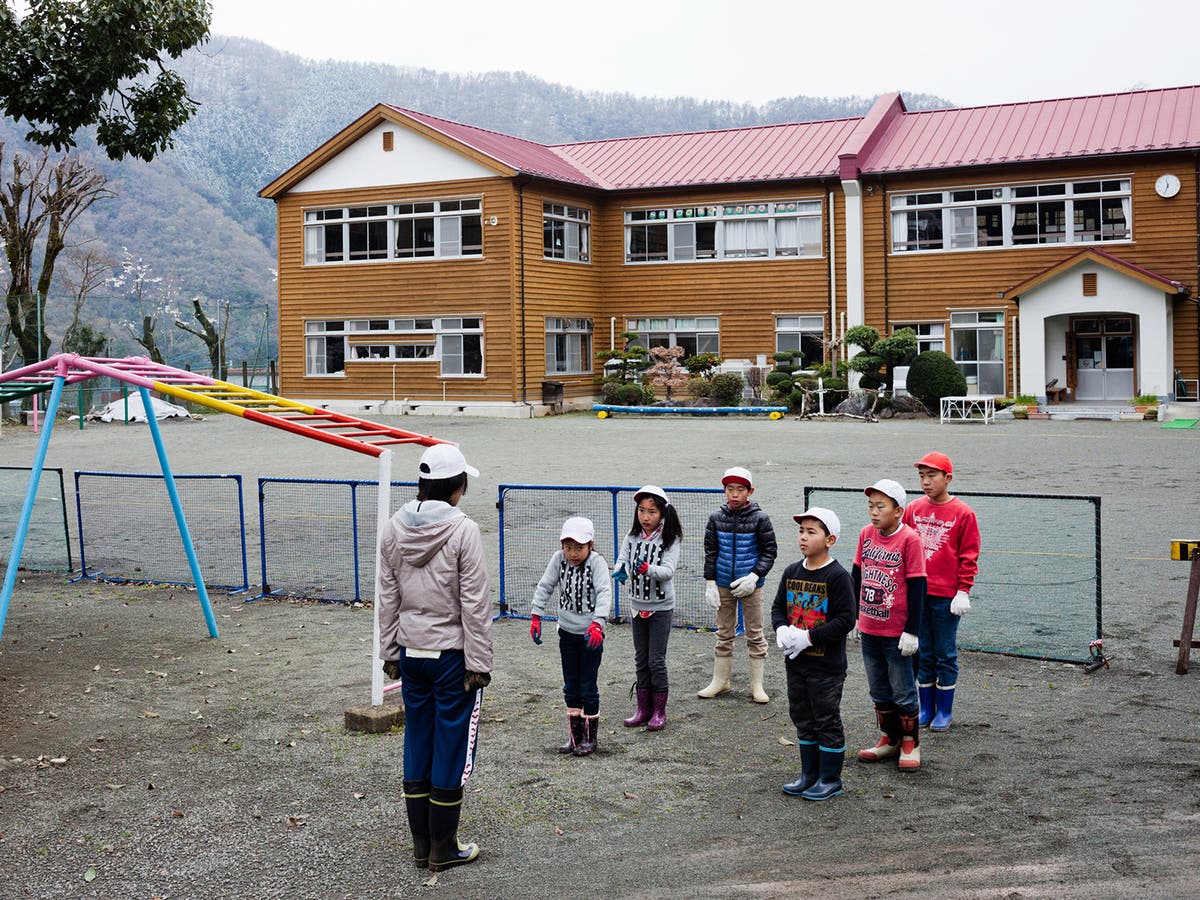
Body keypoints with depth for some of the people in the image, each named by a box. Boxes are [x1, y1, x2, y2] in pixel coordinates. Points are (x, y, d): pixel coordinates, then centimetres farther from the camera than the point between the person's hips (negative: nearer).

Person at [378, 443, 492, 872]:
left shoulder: (393, 528, 2)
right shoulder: (463, 531, -15)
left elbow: (387, 598, 8)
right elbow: (474, 604, -14)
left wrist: (390, 652, 16)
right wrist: (478, 663, -9)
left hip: (411, 652, 6)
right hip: (453, 655, -5)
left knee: (417, 744, 13)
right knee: (451, 746, 5)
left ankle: (421, 844, 23)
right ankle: (443, 848, 14)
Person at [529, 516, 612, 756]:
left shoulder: (597, 562, -17)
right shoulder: (559, 559, -5)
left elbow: (604, 593, -25)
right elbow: (545, 587, 1)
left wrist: (597, 623, -37)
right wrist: (536, 617, -6)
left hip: (590, 635, -4)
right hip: (567, 633, 5)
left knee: (588, 688, 2)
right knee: (570, 688, 13)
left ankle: (590, 738, 16)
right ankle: (575, 736, 25)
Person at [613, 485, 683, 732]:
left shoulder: (669, 540, -12)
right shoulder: (632, 537, 1)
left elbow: (668, 570, -21)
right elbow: (621, 560, -6)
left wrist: (647, 569, -40)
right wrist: (620, 572, -30)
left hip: (661, 607, -4)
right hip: (638, 605, 5)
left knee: (656, 660, -2)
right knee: (640, 659, 12)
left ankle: (659, 711, 11)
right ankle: (644, 708, 23)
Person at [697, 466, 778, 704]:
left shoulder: (759, 519, -7)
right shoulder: (716, 518, 0)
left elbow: (769, 551, -3)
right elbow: (710, 551, 5)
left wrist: (754, 576, -15)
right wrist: (710, 582, -1)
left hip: (750, 585, -2)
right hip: (723, 584, 2)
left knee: (755, 635, 5)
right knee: (724, 634, 11)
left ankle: (757, 685, 15)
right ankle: (720, 682, 22)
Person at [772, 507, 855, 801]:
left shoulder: (837, 576, -15)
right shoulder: (792, 572, 5)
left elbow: (846, 619, -18)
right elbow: (778, 607, 13)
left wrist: (809, 636, -21)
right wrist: (782, 629, -9)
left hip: (827, 665, -7)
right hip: (795, 661, 7)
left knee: (827, 721, 4)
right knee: (802, 719, 16)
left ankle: (830, 779, 17)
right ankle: (809, 774, 29)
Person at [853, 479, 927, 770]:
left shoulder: (909, 539, -14)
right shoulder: (866, 534, 2)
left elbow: (917, 587, -13)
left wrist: (912, 631, -14)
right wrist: (853, 615, 12)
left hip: (897, 633, -6)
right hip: (868, 629, 6)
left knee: (903, 692, 6)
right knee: (879, 691, 16)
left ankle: (910, 744, 21)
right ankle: (890, 739, 30)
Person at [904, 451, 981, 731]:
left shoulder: (963, 513, -6)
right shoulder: (913, 509, 5)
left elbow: (969, 556, -4)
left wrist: (963, 591, -8)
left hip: (946, 596, -4)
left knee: (945, 654, 6)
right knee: (922, 653, 11)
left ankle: (944, 711, 18)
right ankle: (926, 709, 21)